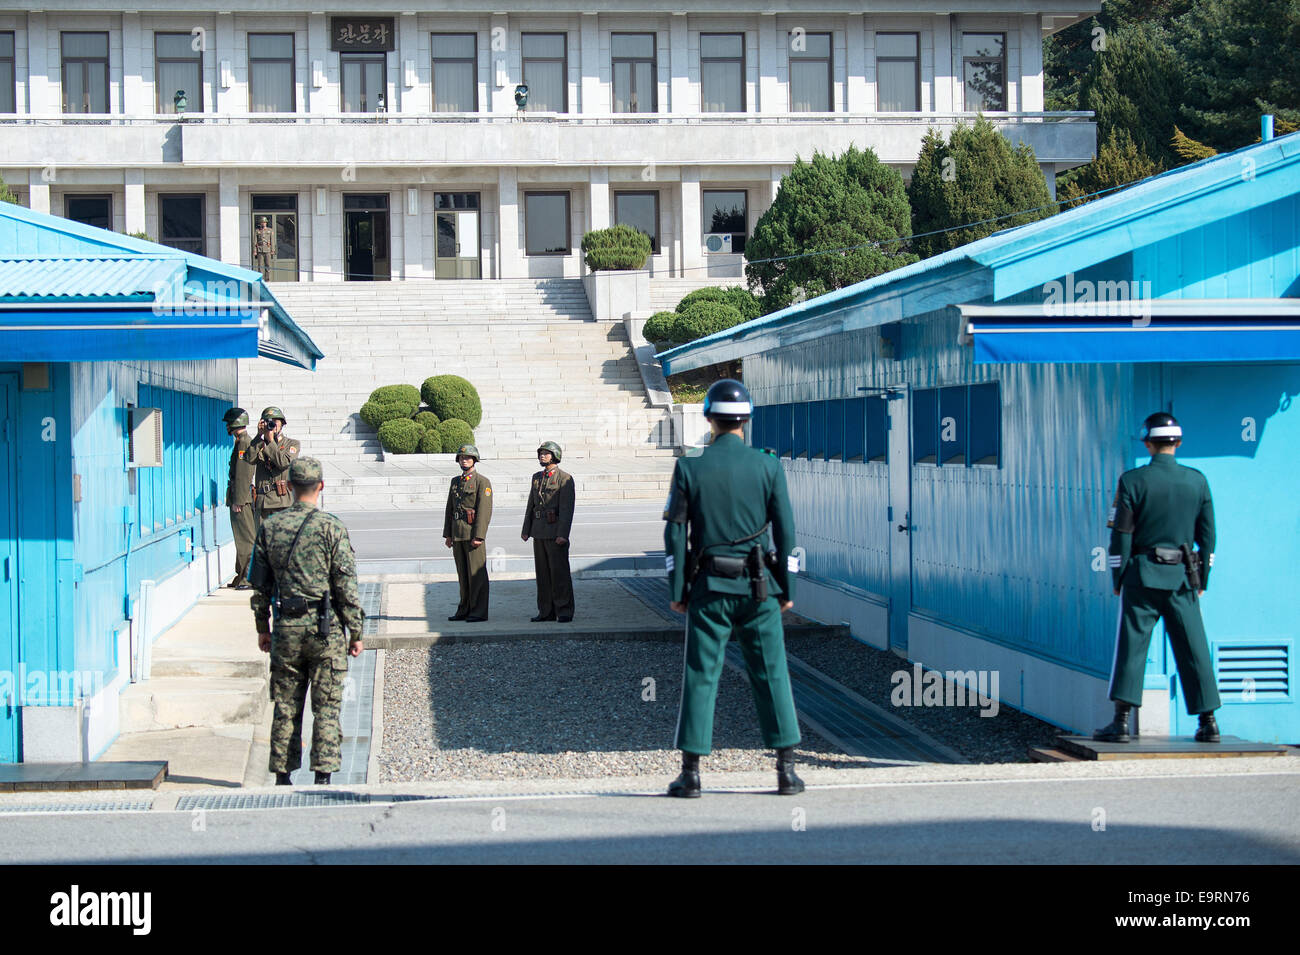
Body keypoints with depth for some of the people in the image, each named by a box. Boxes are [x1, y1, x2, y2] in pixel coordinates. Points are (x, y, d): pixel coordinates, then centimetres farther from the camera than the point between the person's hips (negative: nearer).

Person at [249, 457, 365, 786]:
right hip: (326, 628, -3)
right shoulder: (331, 527, -8)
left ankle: (282, 777, 15)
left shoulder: (269, 527, 3)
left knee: (285, 707, 11)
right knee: (326, 707, 2)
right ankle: (323, 777, -2)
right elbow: (346, 586, -8)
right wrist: (356, 633, -2)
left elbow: (260, 585, 8)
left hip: (285, 629, 3)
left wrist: (262, 628, 18)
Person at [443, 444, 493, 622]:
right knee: (463, 574, 11)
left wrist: (478, 536, -19)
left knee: (476, 573, -6)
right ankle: (465, 610, 18)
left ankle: (479, 612, -4)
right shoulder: (456, 482, 16)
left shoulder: (482, 482, -6)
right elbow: (450, 508, 18)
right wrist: (448, 534, 12)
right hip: (457, 534, 7)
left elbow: (484, 511, -13)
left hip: (473, 533, -7)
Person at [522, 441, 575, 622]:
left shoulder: (565, 479, -8)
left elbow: (567, 508, -14)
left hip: (556, 533, -7)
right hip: (539, 531, 7)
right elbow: (531, 505, 18)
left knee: (559, 572, -6)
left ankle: (564, 611, -1)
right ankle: (546, 611, 13)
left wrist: (562, 534, -21)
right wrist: (526, 530, 12)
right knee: (543, 573, 8)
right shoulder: (537, 477, 14)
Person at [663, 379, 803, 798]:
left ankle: (691, 773, 4)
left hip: (709, 588, 0)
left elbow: (675, 534, -3)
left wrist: (676, 590, 4)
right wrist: (787, 589, 7)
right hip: (757, 588, 1)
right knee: (772, 674, 6)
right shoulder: (768, 466, -1)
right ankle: (786, 770, 6)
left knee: (700, 676, 4)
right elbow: (785, 532, -1)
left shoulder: (689, 468, -3)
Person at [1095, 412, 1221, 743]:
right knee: (1193, 649, 6)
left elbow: (1121, 535, -6)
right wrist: (1201, 579, 15)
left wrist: (1117, 578, 3)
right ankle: (1209, 723, 7)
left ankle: (1122, 722, -4)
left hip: (1142, 575, -2)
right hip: (1182, 577, 3)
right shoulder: (1197, 481, 3)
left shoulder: (1132, 480, -6)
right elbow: (1208, 534, 7)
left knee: (1131, 647, 0)